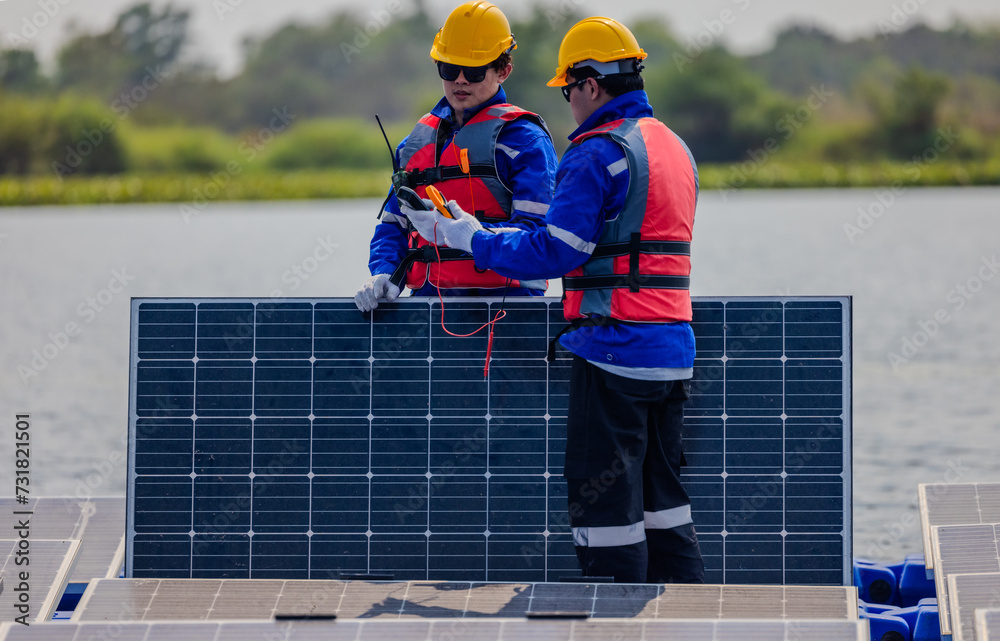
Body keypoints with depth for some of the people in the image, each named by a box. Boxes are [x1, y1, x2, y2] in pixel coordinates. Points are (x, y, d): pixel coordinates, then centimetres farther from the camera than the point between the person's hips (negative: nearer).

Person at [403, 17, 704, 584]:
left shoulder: (596, 154, -12)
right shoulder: (676, 149, 16)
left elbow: (553, 254, -15)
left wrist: (471, 238, -3)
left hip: (616, 350, -9)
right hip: (674, 351, 9)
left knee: (605, 497, -2)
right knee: (662, 495, 15)